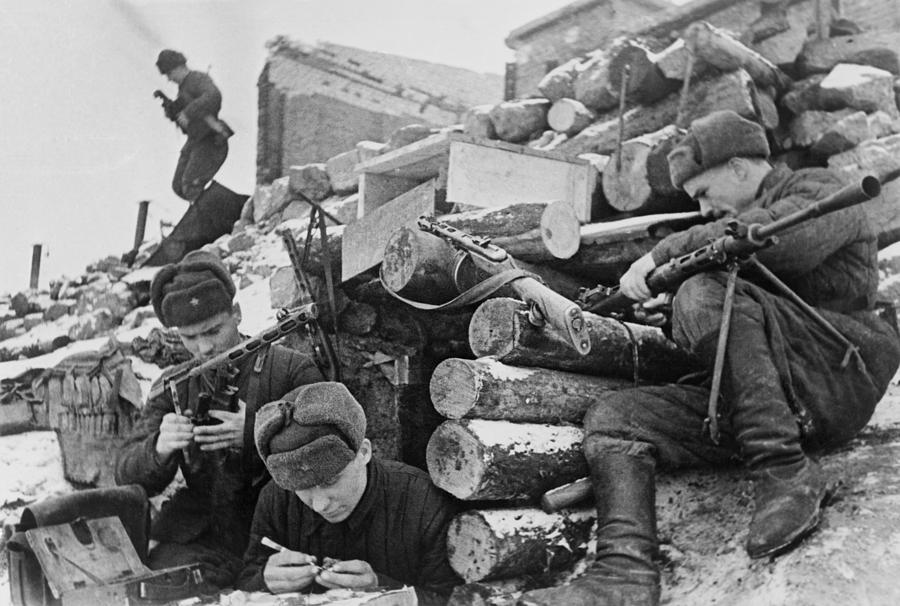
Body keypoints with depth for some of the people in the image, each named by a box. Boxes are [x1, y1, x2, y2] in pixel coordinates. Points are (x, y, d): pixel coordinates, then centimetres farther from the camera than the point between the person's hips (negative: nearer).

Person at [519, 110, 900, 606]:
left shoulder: (819, 193, 5)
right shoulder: (742, 218, 29)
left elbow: (775, 235, -19)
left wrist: (664, 253, -14)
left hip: (841, 373, -7)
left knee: (705, 296, -29)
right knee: (612, 417, -9)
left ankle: (785, 473, -28)